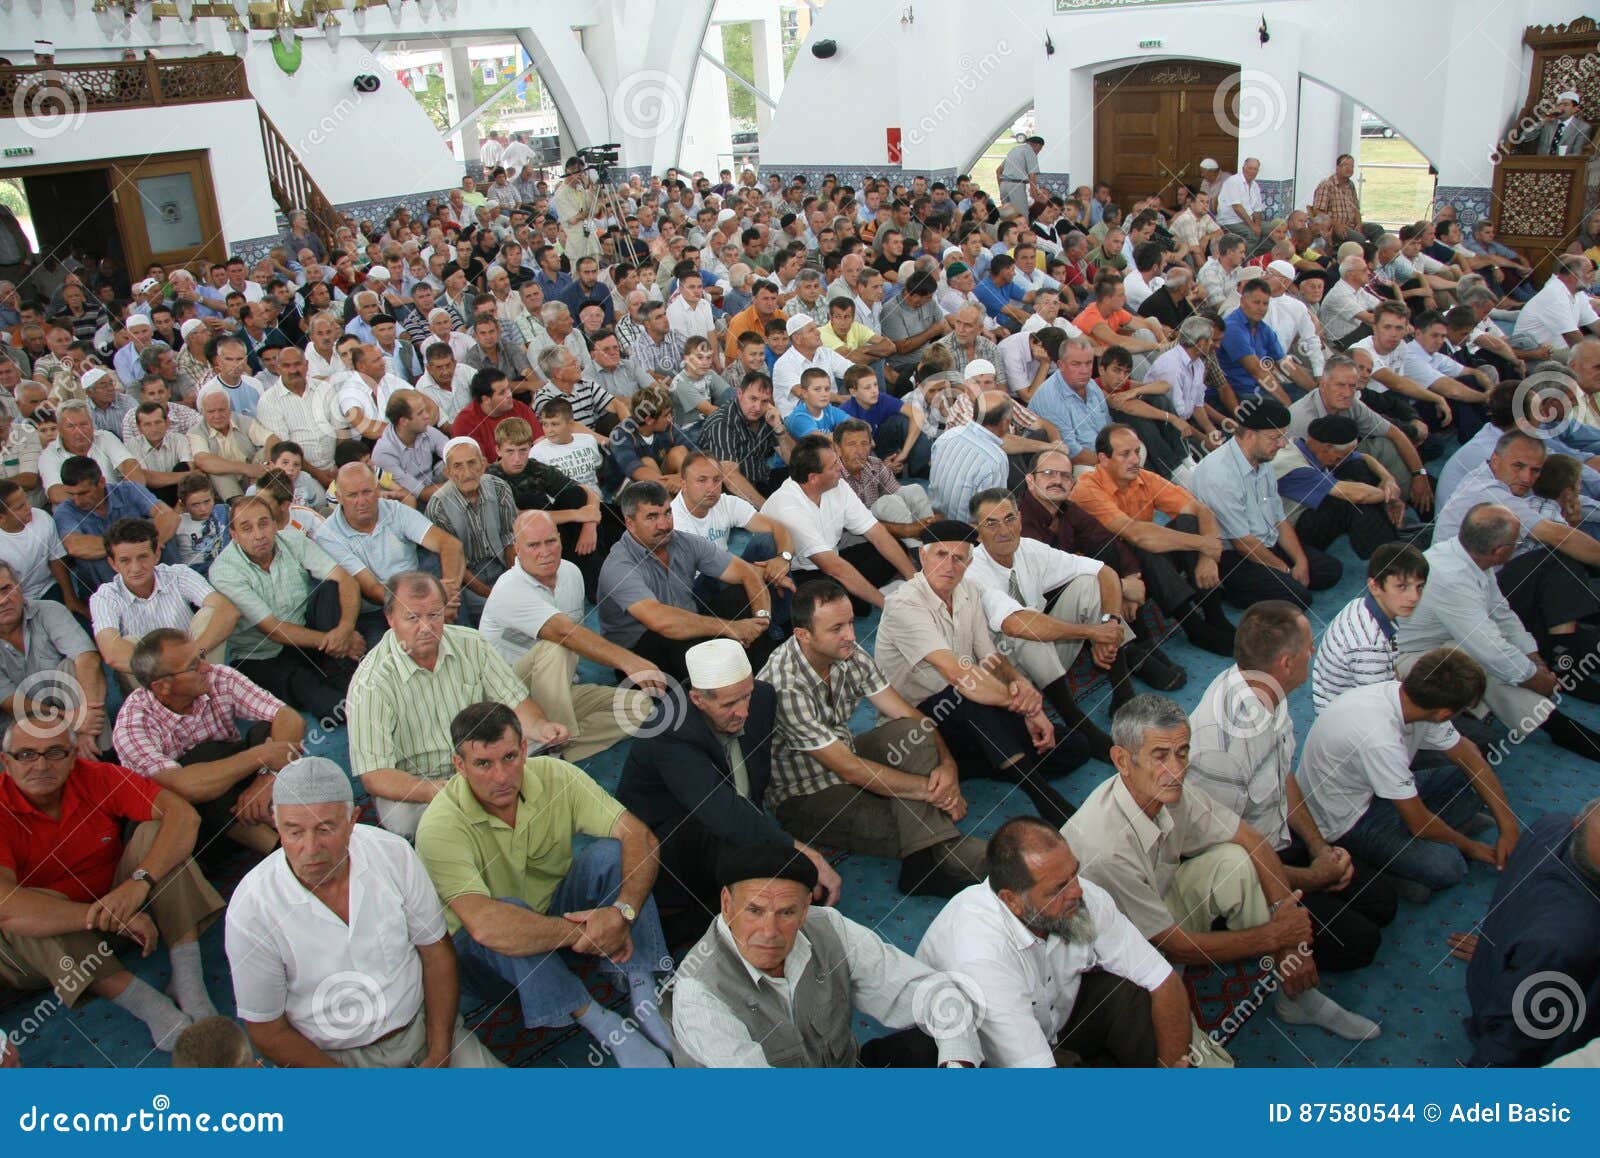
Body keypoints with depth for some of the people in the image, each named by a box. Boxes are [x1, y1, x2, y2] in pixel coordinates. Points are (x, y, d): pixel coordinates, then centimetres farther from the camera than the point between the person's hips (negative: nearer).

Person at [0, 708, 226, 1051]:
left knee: (155, 831, -18)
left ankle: (188, 980, -26)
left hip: (117, 902, 3)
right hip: (43, 945, -2)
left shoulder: (97, 778, -12)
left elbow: (184, 815, -21)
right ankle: (145, 1002, -35)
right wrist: (113, 916, -36)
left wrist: (140, 881, -37)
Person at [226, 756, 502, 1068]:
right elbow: (268, 1031, -8)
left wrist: (439, 1054, -8)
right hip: (334, 1057, -1)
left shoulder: (394, 854, -11)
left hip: (421, 1026, 1)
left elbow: (436, 951, 0)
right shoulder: (251, 909, -17)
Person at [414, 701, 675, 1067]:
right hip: (488, 954, -4)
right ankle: (601, 1024, -25)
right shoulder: (440, 827, -28)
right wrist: (582, 932, -35)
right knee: (508, 924, -37)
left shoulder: (554, 776, -16)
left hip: (559, 907, 4)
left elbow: (641, 836, -20)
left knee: (611, 852, -23)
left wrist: (623, 912, -37)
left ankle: (644, 1000, -21)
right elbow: (485, 925, -41)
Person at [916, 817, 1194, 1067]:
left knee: (1137, 996, -17)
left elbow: (1165, 982, -13)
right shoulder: (979, 956, -38)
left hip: (1062, 1013, 6)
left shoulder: (1083, 897, -20)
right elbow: (1032, 1062, -37)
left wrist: (1175, 1062, -23)